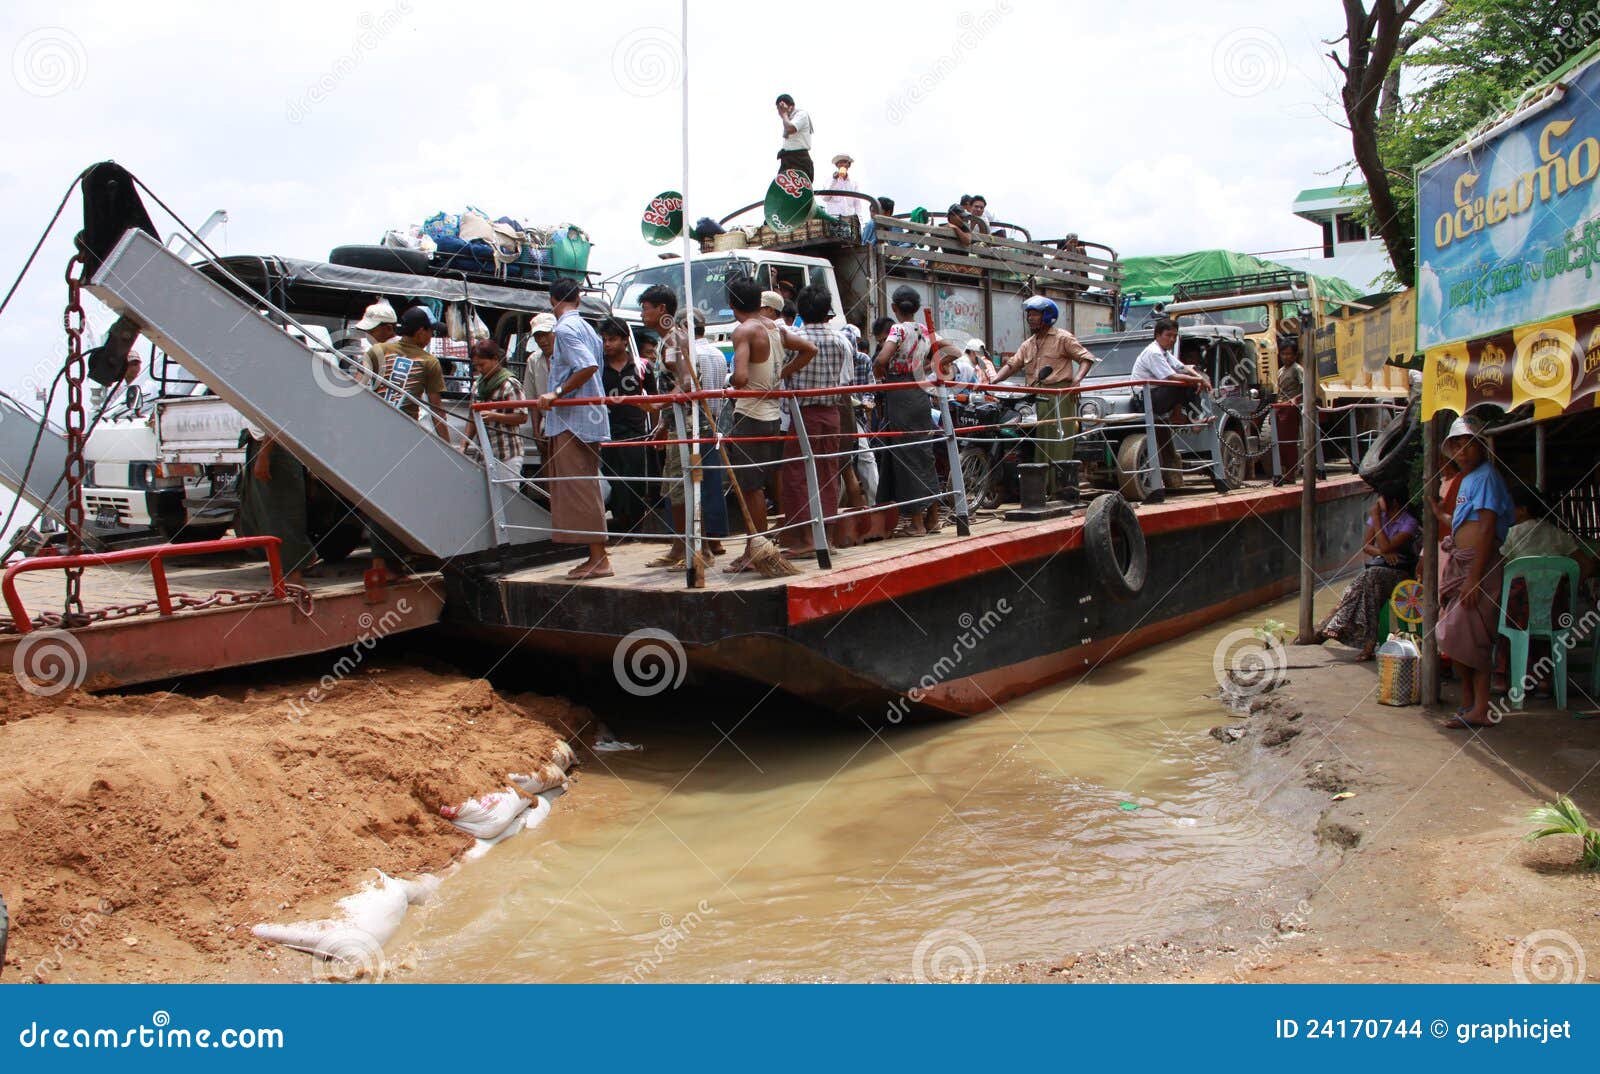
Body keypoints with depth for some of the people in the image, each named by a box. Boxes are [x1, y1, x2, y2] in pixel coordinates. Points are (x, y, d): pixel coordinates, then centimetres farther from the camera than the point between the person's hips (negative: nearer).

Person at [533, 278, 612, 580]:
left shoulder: (565, 328, -10)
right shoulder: (586, 327, 19)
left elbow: (588, 366, -22)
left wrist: (557, 393, -18)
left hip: (572, 421, -10)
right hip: (589, 417, 10)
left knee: (579, 489, -8)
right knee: (585, 488, 12)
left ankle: (599, 558, -8)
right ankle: (597, 557, 15)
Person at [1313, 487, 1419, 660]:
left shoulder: (1409, 523, -8)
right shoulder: (1379, 516, 11)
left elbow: (1386, 547, -20)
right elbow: (1366, 545, 6)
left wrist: (1376, 519, -16)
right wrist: (1382, 552, -14)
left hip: (1398, 573, -5)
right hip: (1375, 569, 5)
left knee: (1370, 577, -35)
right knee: (1368, 580, -30)